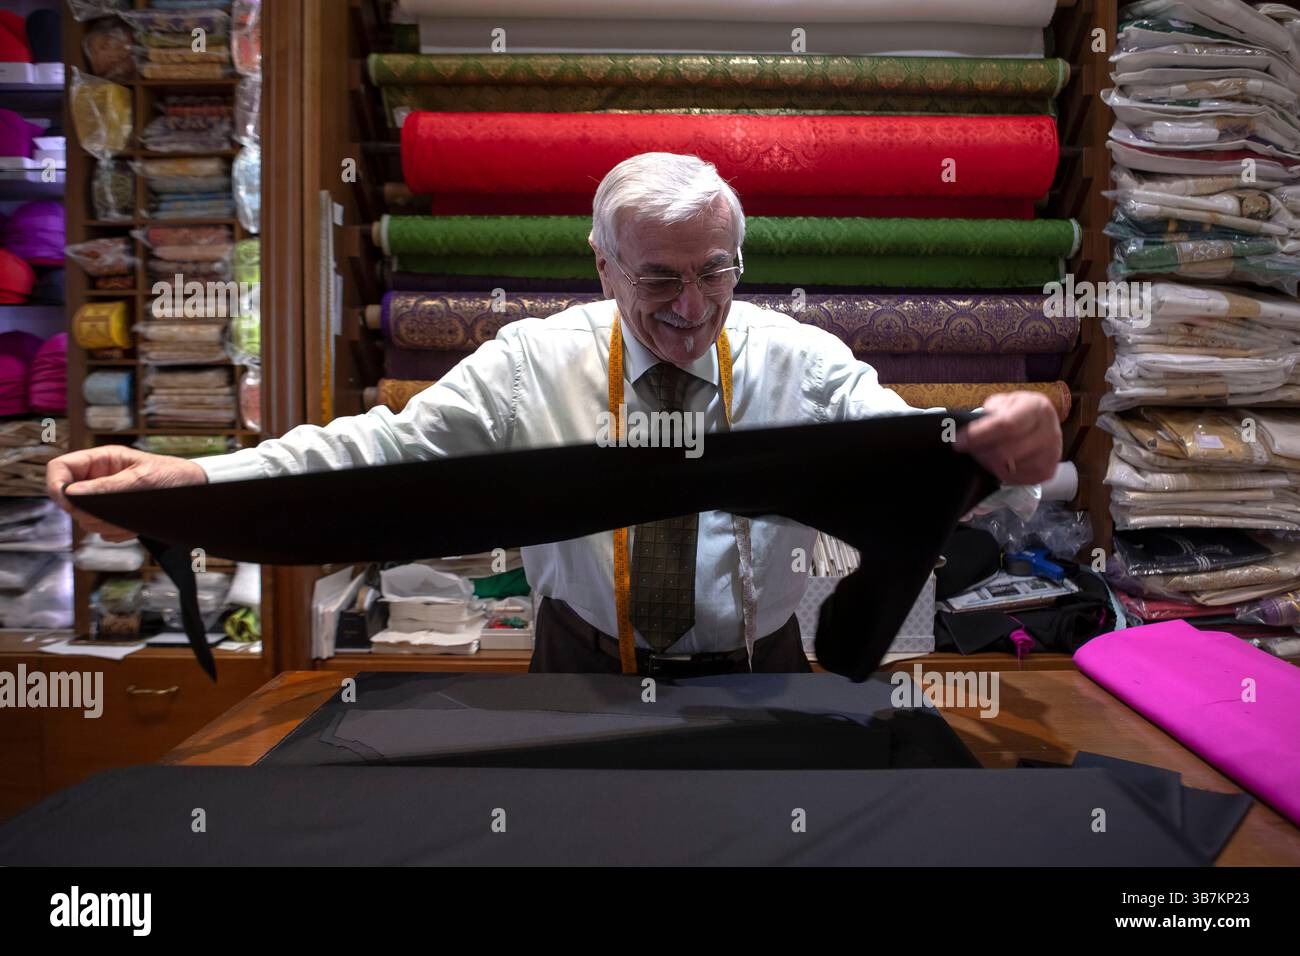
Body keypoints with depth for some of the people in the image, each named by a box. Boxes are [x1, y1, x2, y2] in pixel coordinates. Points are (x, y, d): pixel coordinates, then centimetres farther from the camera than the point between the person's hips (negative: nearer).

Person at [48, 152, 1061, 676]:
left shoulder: (800, 361, -10)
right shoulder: (535, 363, -11)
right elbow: (387, 448, -18)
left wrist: (998, 443, -47)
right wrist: (189, 480, -31)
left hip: (755, 672, 1)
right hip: (585, 665, 0)